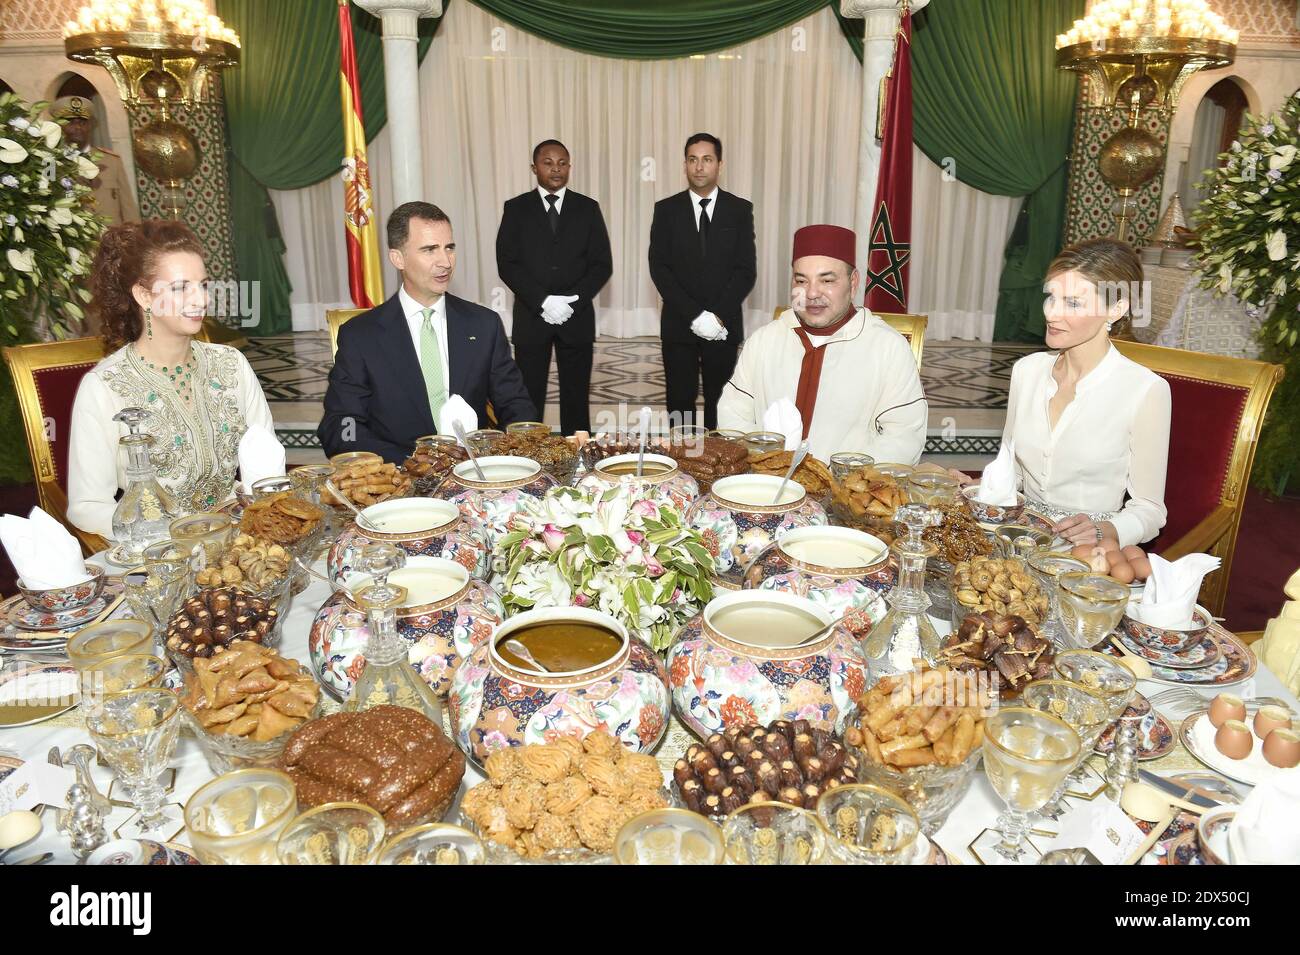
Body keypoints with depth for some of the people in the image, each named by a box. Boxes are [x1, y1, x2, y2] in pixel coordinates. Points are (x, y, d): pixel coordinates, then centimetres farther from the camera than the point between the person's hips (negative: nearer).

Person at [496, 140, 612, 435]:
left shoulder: (588, 208, 7)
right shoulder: (516, 208, 5)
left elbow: (602, 264, 3)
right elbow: (507, 264, -2)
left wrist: (572, 302, -12)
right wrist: (543, 301, -15)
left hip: (577, 317, 1)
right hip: (531, 317, -1)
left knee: (576, 395, 5)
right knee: (529, 396, 1)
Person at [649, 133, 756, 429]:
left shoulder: (740, 210, 4)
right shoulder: (666, 209, 4)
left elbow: (747, 269, -2)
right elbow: (659, 268, -3)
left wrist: (719, 316, -13)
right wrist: (694, 315, -14)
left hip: (724, 325, 0)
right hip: (679, 325, 0)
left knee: (720, 403, 4)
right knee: (680, 402, 4)